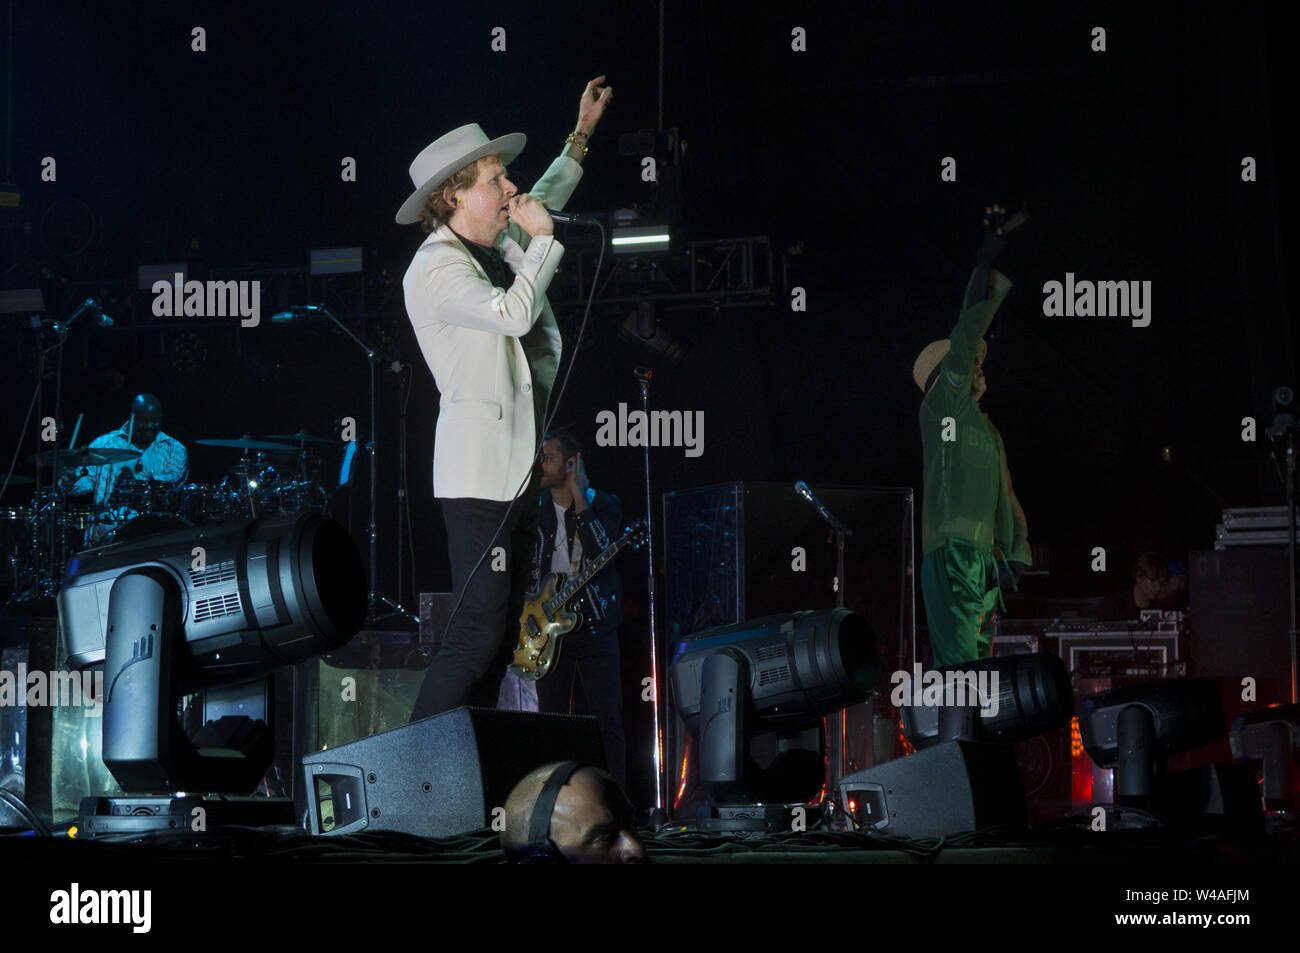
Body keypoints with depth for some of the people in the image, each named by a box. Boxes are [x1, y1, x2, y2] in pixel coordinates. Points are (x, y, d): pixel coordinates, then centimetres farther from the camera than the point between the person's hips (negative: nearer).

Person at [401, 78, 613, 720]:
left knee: (505, 629, 8)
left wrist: (579, 137, 38)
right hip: (480, 472, -9)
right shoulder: (435, 268, -12)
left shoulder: (500, 241, 14)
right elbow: (513, 312, -28)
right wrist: (544, 239, -14)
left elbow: (542, 203, 37)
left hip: (523, 465, 9)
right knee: (480, 630, -14)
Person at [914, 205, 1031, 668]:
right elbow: (967, 334, -5)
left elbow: (1007, 499, 25)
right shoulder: (942, 405, 5)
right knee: (960, 662, -19)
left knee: (977, 661, 4)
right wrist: (986, 261, -11)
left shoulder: (989, 432, 28)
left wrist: (1017, 554, 9)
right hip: (950, 550, -8)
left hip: (984, 560, 8)